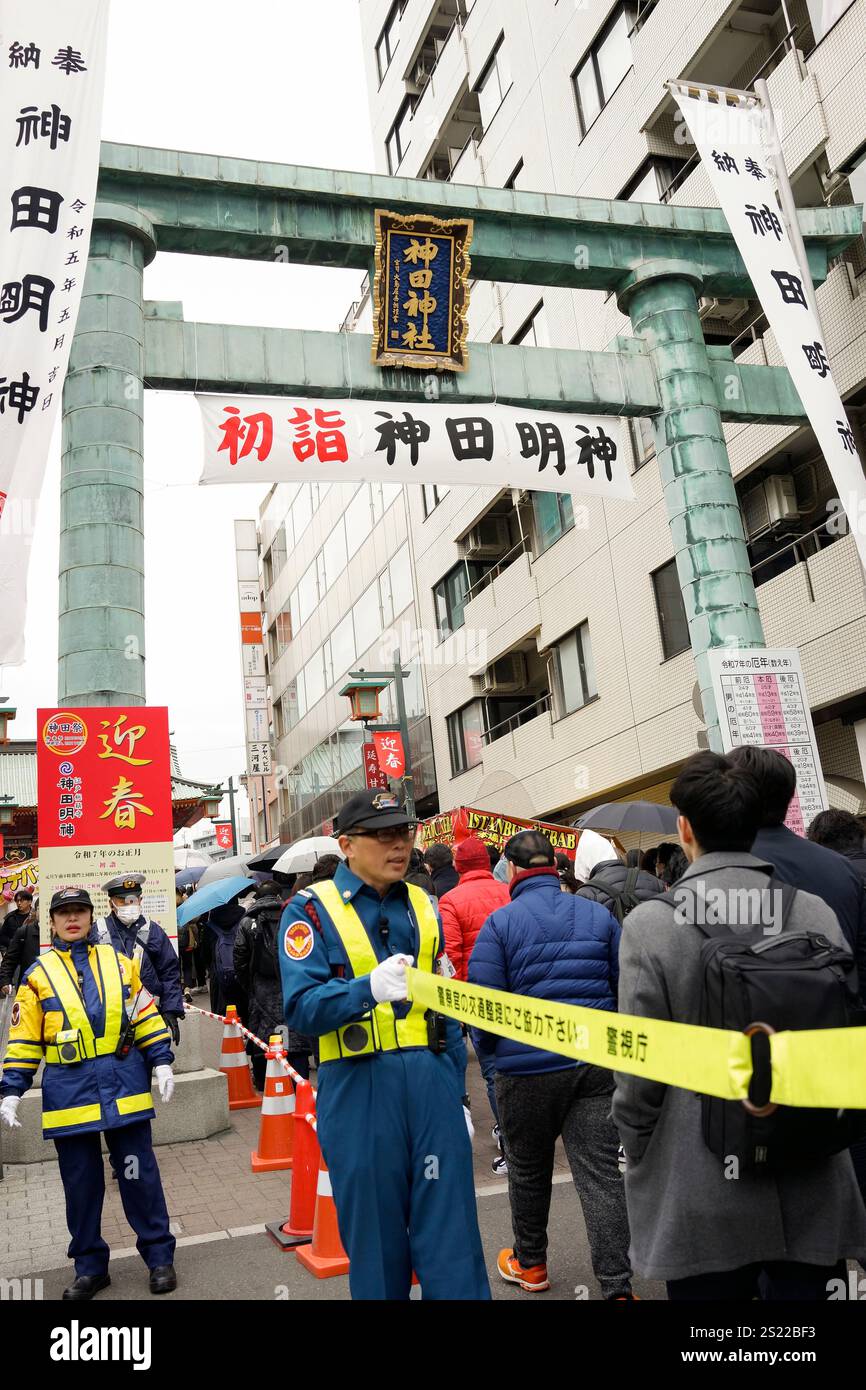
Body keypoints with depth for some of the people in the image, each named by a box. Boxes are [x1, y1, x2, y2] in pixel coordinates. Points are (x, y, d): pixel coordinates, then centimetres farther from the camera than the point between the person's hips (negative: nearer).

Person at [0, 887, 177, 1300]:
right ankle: (90, 1267, 25)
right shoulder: (38, 975, 3)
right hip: (69, 1092, 0)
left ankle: (159, 1256, 19)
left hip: (124, 1087, 0)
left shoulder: (119, 961, 5)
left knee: (139, 1174, 5)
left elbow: (146, 1017, 8)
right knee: (80, 1183, 9)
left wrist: (162, 1062, 2)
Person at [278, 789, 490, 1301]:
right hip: (359, 1089, -3)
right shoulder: (312, 909, -3)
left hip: (433, 1082, 3)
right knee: (375, 1237, 10)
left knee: (451, 1232, 7)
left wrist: (456, 1089, 14)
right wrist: (370, 987, -29)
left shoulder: (423, 905, 11)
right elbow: (301, 1008, -13)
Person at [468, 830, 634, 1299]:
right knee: (601, 1173, 5)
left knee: (528, 1171, 17)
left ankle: (529, 1265, 35)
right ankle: (618, 1286, 2)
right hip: (598, 1063, 2)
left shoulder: (500, 923, -8)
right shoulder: (599, 916, 4)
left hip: (528, 1067, -2)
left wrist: (488, 1045, 11)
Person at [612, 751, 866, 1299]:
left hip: (704, 1206, -2)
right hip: (812, 1197, 3)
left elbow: (638, 1071, -13)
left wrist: (639, 1162, 4)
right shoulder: (817, 913, -6)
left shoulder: (651, 924, -16)